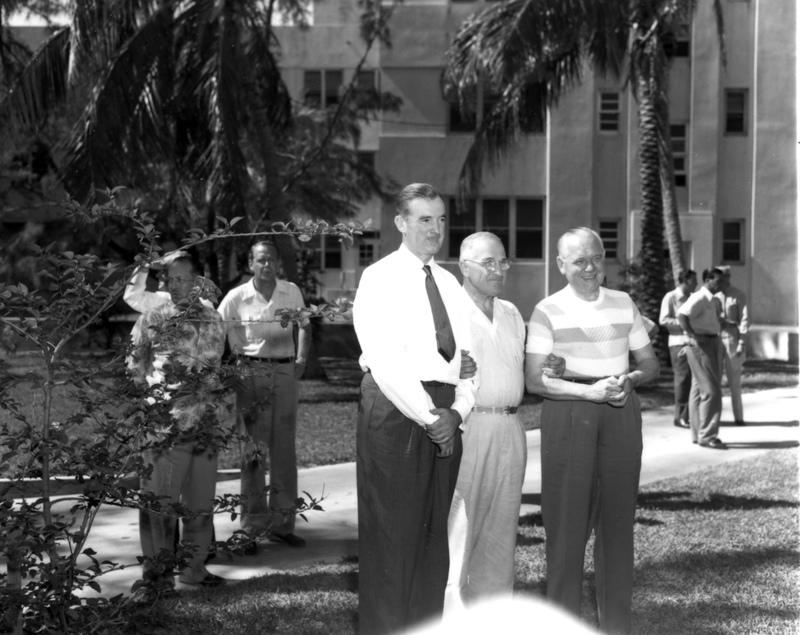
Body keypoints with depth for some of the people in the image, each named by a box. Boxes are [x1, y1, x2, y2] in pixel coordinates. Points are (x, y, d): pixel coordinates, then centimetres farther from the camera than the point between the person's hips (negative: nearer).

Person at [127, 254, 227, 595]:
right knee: (161, 498, -4)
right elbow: (135, 364, 4)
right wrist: (152, 393, -3)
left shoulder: (212, 319, 11)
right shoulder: (152, 319, 0)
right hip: (165, 419, -4)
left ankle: (195, 567, 18)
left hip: (205, 420, 4)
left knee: (201, 499, 9)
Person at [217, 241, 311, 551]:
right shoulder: (236, 298, -2)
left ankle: (281, 523, 17)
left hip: (285, 371, 3)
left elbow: (303, 326, 18)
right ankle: (251, 528, 3)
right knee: (252, 451, -2)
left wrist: (302, 357, 6)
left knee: (285, 450, 7)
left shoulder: (291, 292, 4)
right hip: (251, 372, -3)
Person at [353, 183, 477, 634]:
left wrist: (457, 411, -5)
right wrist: (428, 417, -14)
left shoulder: (450, 284, 16)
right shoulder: (380, 278, -4)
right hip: (396, 410, -6)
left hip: (445, 417, 6)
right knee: (392, 534, -4)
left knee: (434, 534, 9)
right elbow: (386, 361, -13)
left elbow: (467, 355, 12)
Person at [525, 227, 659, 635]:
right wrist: (589, 391, -19)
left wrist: (629, 380, -8)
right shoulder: (548, 311, -2)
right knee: (567, 520, -2)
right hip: (568, 415, -3)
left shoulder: (623, 304, 9)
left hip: (621, 415, 3)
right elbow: (534, 380, -8)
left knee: (617, 518, 6)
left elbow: (649, 363, 14)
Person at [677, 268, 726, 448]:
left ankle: (698, 434, 19)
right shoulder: (699, 298, -15)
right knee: (711, 391, -10)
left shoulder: (713, 301, 16)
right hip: (700, 344, -10)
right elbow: (682, 314, -27)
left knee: (699, 389, 13)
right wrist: (692, 336, -26)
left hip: (712, 343, 10)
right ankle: (706, 436, -7)